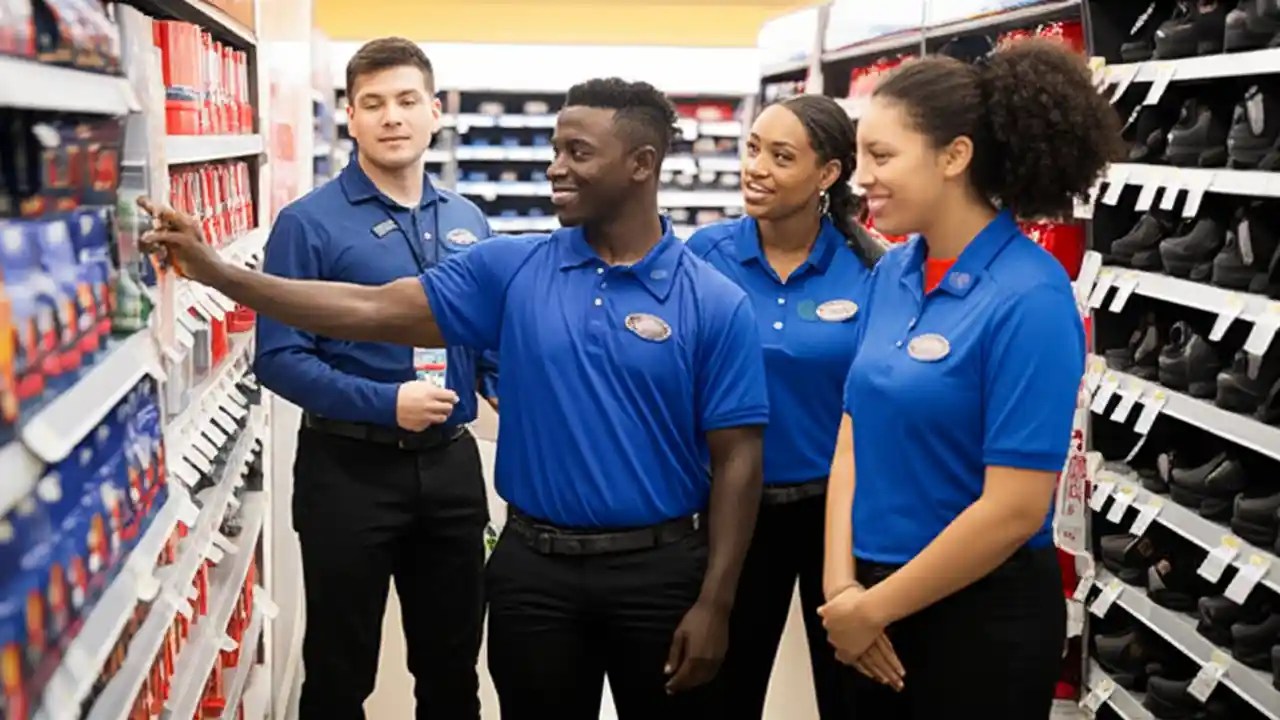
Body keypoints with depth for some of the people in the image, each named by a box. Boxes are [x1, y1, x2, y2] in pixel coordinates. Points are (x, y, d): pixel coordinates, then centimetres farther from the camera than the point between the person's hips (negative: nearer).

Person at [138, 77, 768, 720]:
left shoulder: (716, 304, -7)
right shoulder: (510, 269, -1)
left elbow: (736, 458, -6)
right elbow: (372, 310, -5)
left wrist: (715, 602, -9)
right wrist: (215, 271, -12)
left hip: (659, 571, -2)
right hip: (532, 566, 2)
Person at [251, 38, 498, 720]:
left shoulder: (468, 222, 6)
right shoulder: (309, 222, -9)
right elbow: (278, 357, -14)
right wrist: (384, 403, -24)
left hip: (451, 462, 4)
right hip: (349, 466, -4)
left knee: (452, 663, 19)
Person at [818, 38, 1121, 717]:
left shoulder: (1030, 298, -19)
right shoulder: (892, 272, 1)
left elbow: (1014, 510, -21)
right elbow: (854, 438, 4)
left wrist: (873, 610, -13)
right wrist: (842, 588, -7)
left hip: (981, 617, -6)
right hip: (874, 594, 6)